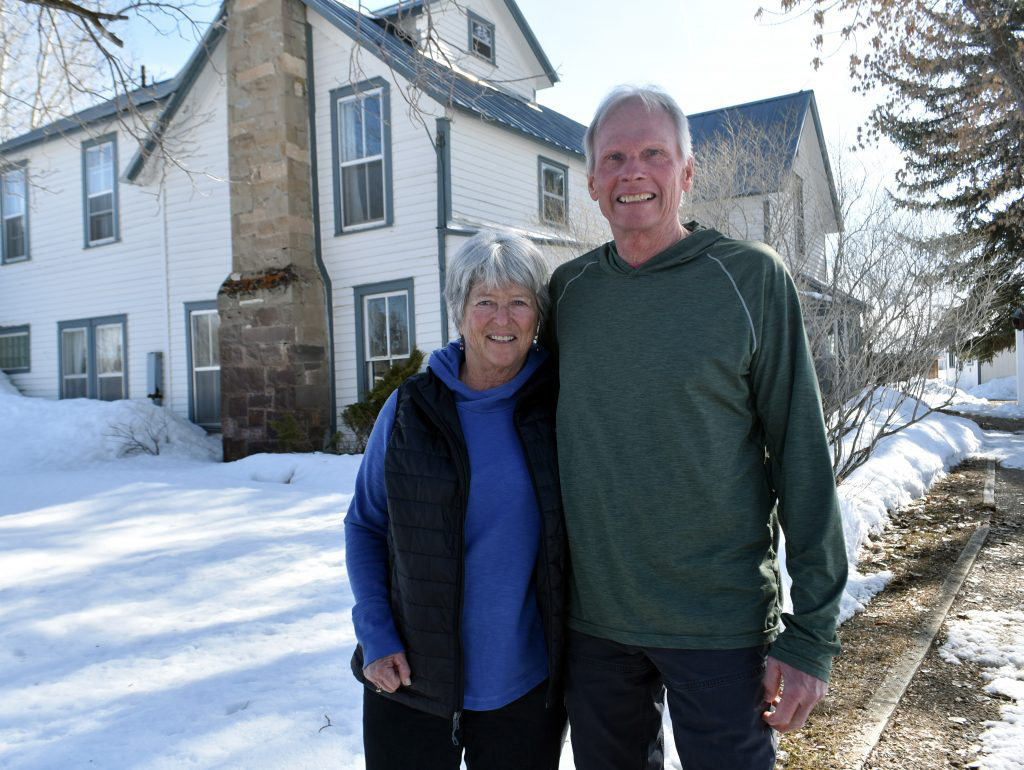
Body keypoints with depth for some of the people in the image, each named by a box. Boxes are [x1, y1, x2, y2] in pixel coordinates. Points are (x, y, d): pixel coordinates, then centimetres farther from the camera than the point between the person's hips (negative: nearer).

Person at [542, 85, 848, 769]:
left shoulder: (752, 277, -7)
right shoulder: (568, 289, 3)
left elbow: (802, 457, -7)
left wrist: (810, 635, -9)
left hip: (719, 627, -3)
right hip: (592, 619, 4)